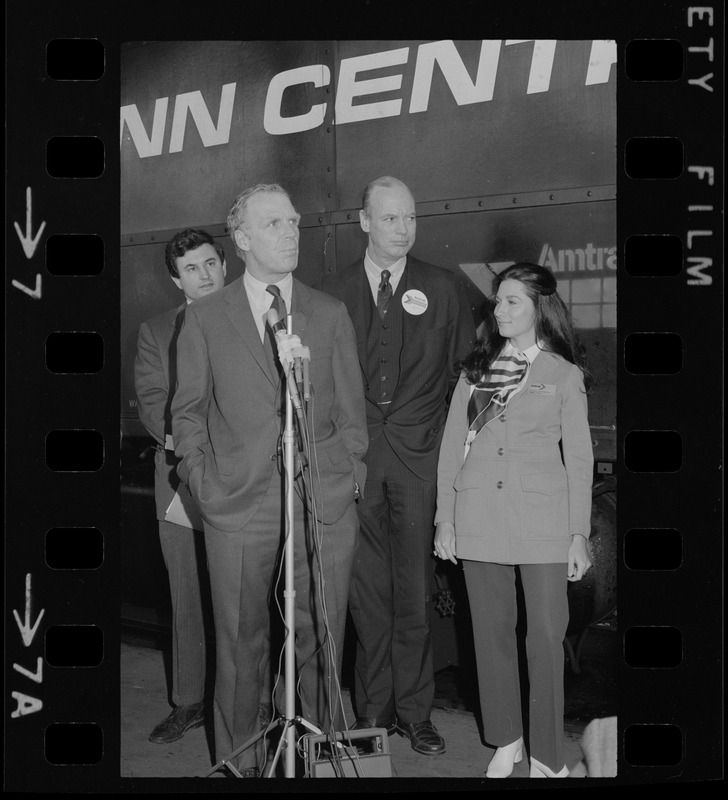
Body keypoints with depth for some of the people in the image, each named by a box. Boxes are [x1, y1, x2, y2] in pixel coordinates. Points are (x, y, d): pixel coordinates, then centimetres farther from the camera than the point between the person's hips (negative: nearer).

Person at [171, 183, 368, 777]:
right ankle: (242, 760, 22)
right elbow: (188, 412, 10)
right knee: (241, 641, 7)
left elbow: (351, 410, 12)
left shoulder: (331, 315, 10)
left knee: (322, 639, 7)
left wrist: (350, 477, 5)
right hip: (238, 505, -1)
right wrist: (203, 482, 3)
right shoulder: (205, 318, 7)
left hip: (325, 504, 1)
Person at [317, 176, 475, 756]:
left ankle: (415, 712, 14)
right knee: (366, 587, 4)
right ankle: (374, 709, 16)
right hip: (354, 453, 1)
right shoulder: (333, 292, 7)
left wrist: (448, 427, 5)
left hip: (419, 453, 0)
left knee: (414, 588, 2)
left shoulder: (441, 288, 7)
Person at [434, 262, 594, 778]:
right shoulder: (475, 369, 12)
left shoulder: (564, 374, 5)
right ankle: (506, 740, 23)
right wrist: (444, 517, 5)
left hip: (543, 521, -2)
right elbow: (452, 445, 10)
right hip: (479, 517, 3)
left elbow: (579, 459, 5)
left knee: (546, 635, -2)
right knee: (492, 632, 8)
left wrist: (579, 533, -1)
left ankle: (548, 755, 11)